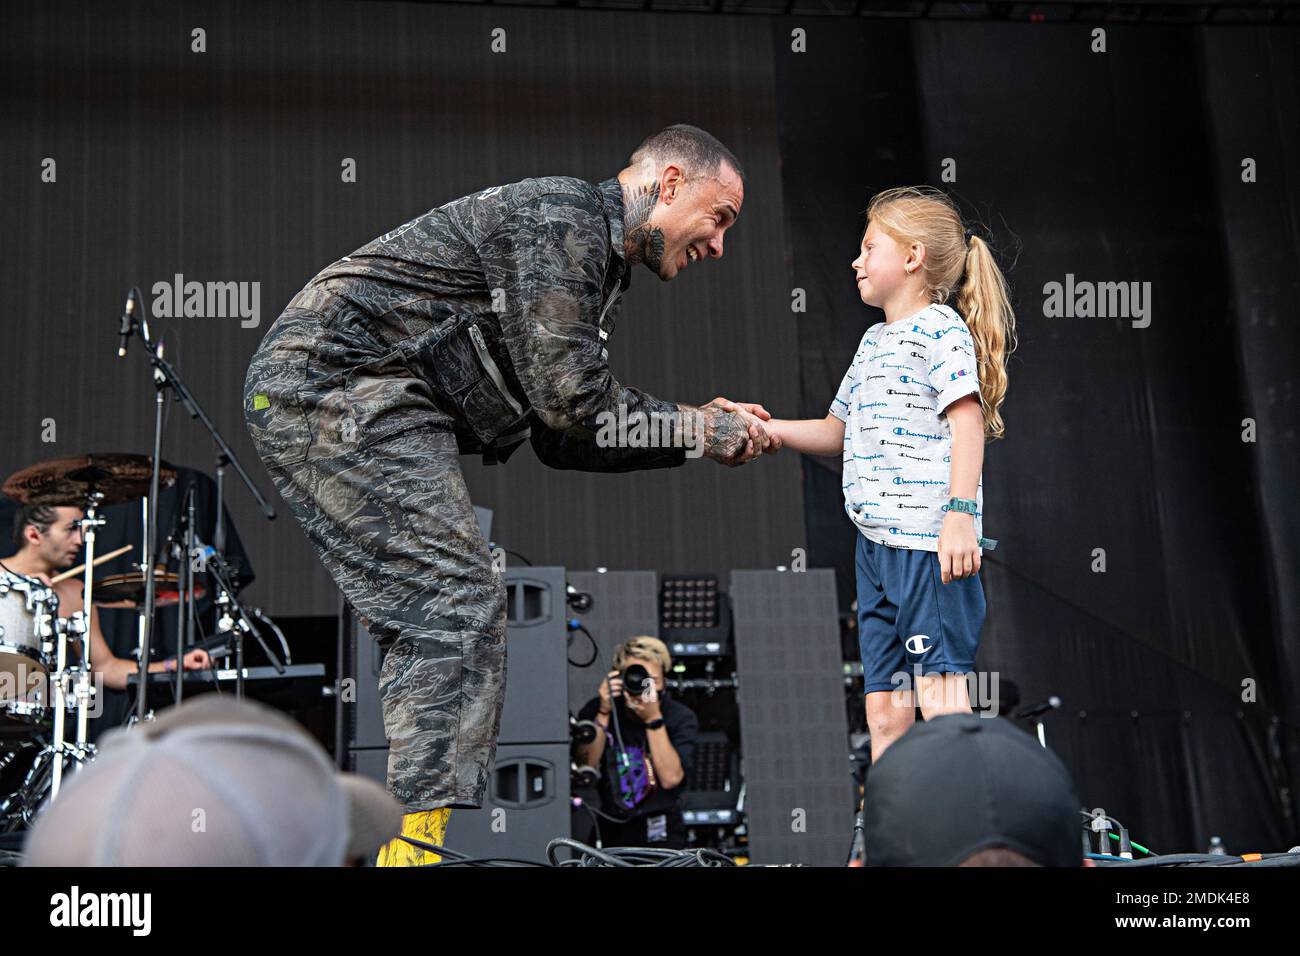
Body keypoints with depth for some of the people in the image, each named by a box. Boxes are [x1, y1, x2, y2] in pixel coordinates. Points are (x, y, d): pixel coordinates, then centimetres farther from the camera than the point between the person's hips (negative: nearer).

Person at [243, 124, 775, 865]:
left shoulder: (598, 264, 20)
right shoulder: (560, 215, -11)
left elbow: (561, 438, 17)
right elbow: (572, 400, -19)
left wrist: (700, 432, 12)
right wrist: (698, 429, -6)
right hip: (334, 387, -11)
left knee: (440, 618, 10)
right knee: (457, 604, -14)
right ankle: (419, 839, -13)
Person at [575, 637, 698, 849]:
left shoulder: (681, 717, -4)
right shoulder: (595, 710, -1)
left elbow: (671, 778, -16)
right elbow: (585, 769, -12)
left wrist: (653, 719, -21)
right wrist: (604, 713, -18)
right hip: (609, 831, 2)